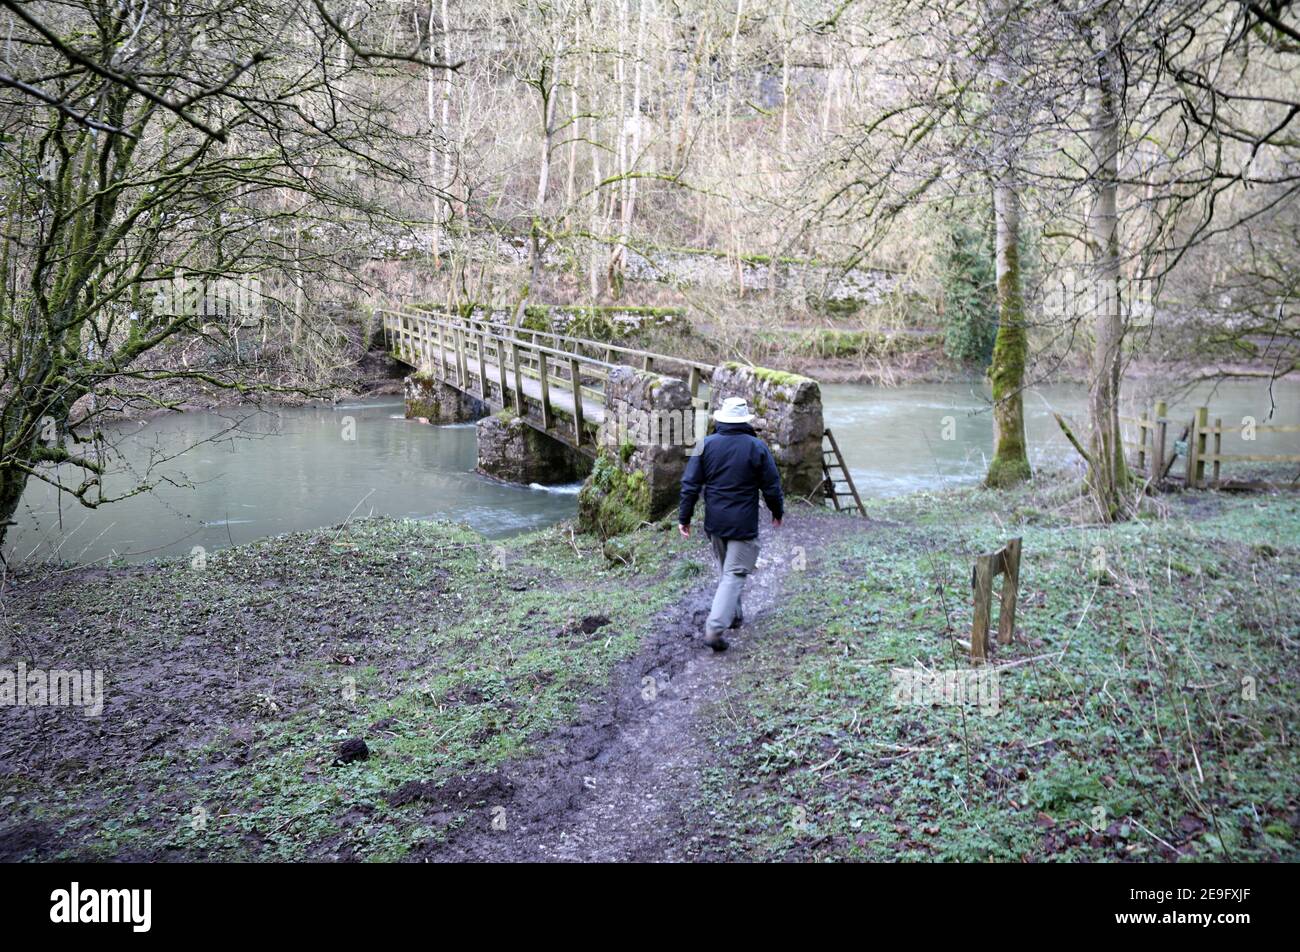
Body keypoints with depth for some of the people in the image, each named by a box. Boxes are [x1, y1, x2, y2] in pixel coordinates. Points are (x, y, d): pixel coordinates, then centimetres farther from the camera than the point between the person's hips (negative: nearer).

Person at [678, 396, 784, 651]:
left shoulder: (706, 444, -3)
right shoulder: (757, 447, -8)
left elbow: (690, 484, -4)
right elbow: (771, 486, -3)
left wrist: (684, 518, 4)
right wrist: (777, 512, 14)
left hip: (715, 522, 4)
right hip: (744, 524, -4)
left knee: (725, 570, 23)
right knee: (735, 574, -2)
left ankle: (734, 615, 36)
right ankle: (715, 627, -14)